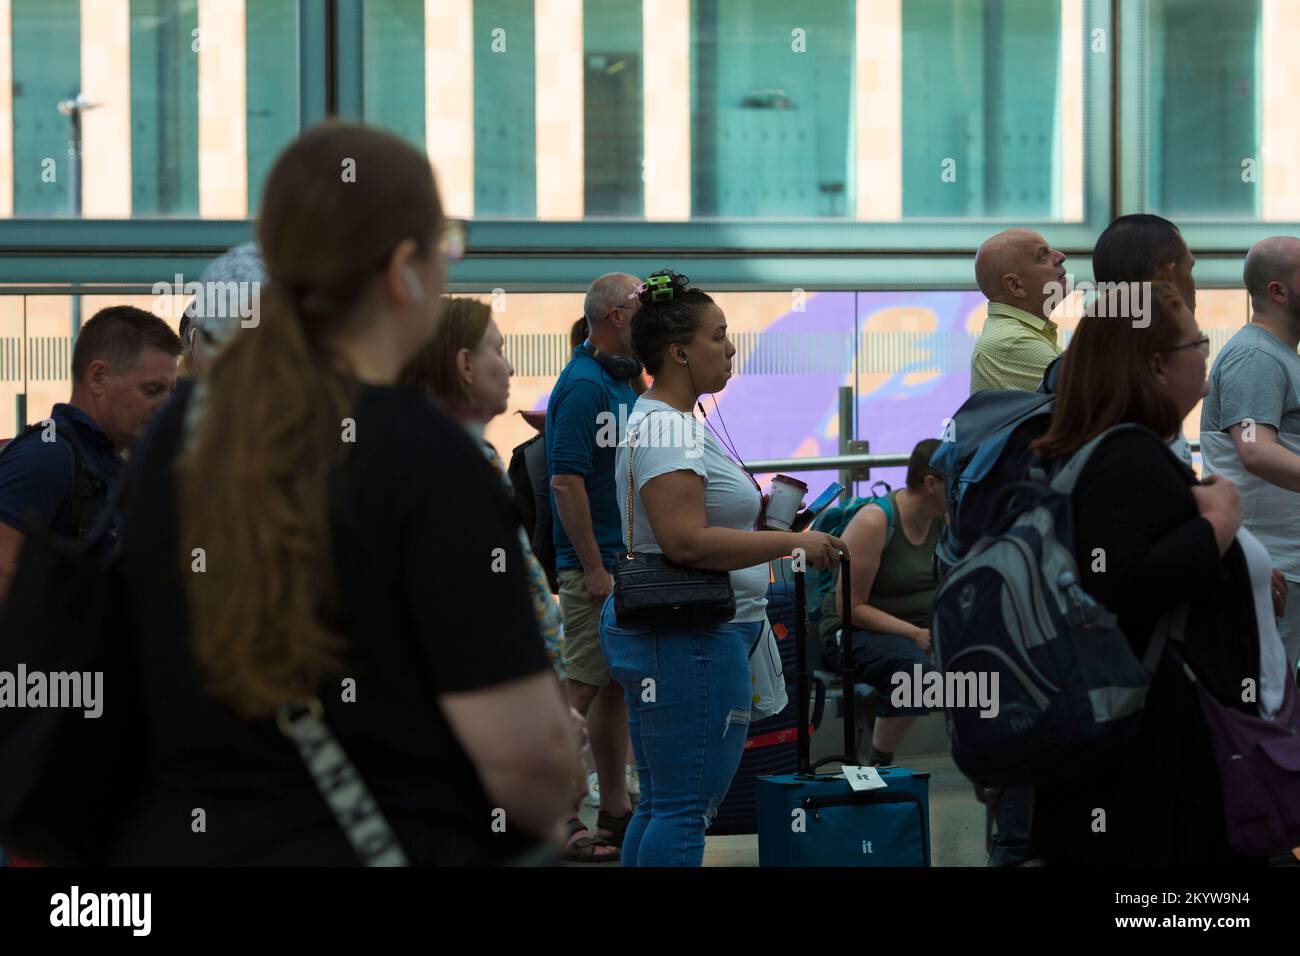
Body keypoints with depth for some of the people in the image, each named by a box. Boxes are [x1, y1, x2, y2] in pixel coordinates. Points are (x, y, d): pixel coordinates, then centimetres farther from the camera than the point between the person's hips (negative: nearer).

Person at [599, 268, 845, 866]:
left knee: (662, 806, 13)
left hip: (657, 633, 11)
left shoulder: (662, 419, 18)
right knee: (687, 809, -10)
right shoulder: (668, 429, -16)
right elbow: (687, 542, -26)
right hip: (691, 637, -11)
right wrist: (792, 543, -20)